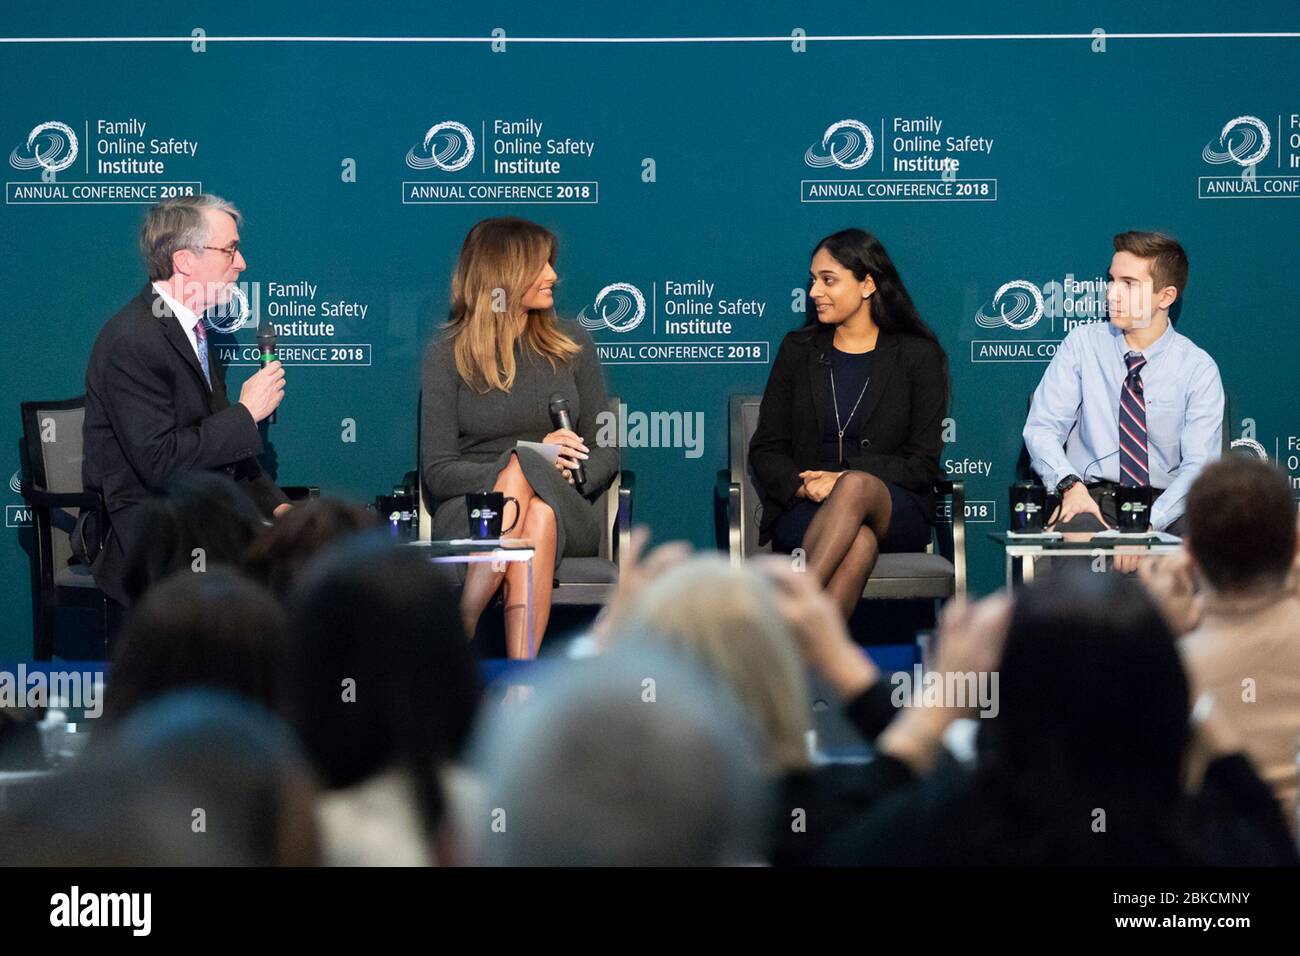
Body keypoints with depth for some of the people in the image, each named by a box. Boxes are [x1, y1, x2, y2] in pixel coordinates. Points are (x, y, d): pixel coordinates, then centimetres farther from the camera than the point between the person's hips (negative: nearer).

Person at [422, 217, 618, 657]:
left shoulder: (572, 345, 15)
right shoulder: (447, 354, 6)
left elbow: (605, 455, 13)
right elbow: (438, 472, 0)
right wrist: (527, 461, -14)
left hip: (564, 512, 2)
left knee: (539, 515, -36)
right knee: (523, 466, -36)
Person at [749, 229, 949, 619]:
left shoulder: (918, 356, 6)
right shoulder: (798, 349, 14)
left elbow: (923, 462, 1)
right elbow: (766, 448, 12)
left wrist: (845, 480, -14)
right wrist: (801, 485, -11)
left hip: (896, 510, -1)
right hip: (805, 511, 1)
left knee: (856, 487, -40)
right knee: (858, 542, -37)